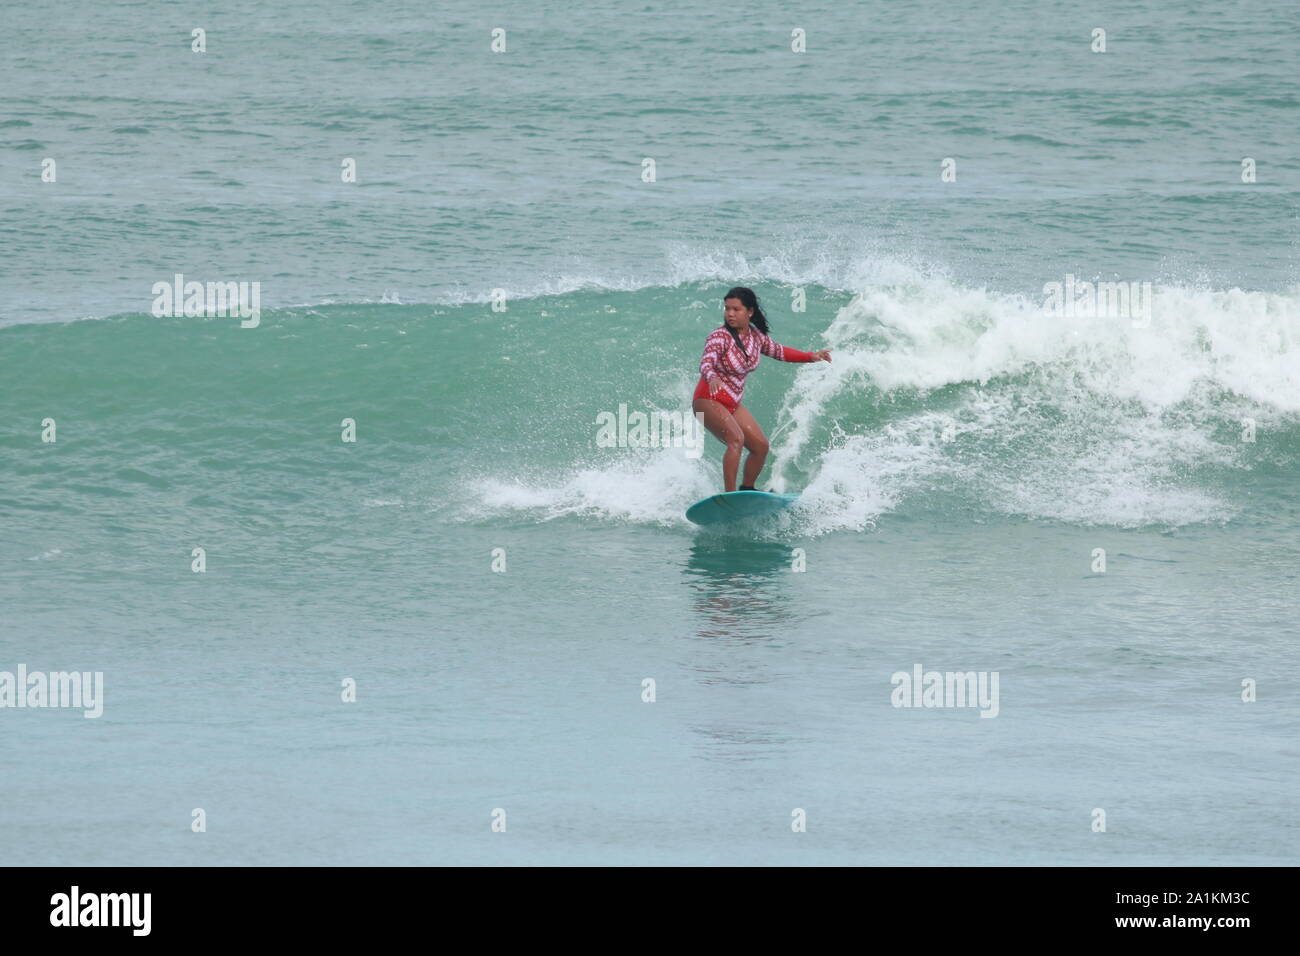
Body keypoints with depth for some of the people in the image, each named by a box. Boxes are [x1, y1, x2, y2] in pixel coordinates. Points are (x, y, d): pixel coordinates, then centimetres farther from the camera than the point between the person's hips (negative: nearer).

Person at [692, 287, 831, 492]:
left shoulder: (755, 336, 2)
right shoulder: (719, 337, -20)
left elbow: (778, 351, 20)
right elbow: (706, 363, -36)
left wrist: (811, 356, 17)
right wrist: (712, 377, -59)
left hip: (732, 404, 8)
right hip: (708, 401, -8)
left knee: (761, 446, 7)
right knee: (736, 438, -29)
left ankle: (747, 490, 26)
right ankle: (729, 495, -33)